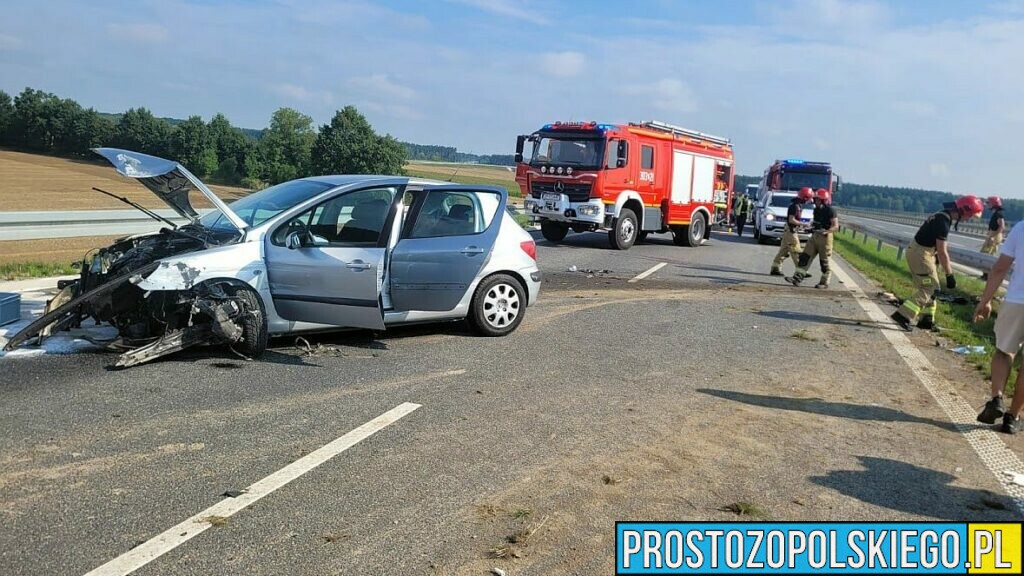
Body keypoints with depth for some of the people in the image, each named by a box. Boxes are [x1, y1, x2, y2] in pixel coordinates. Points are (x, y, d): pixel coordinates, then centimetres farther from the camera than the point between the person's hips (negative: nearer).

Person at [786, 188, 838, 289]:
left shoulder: (830, 210, -13)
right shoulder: (816, 209, 12)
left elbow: (836, 226, -17)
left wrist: (826, 231, -31)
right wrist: (811, 227, 9)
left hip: (825, 238, -8)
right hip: (814, 236, 8)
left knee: (824, 261, 1)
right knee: (805, 257, 1)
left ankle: (824, 282, 12)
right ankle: (797, 278, 0)